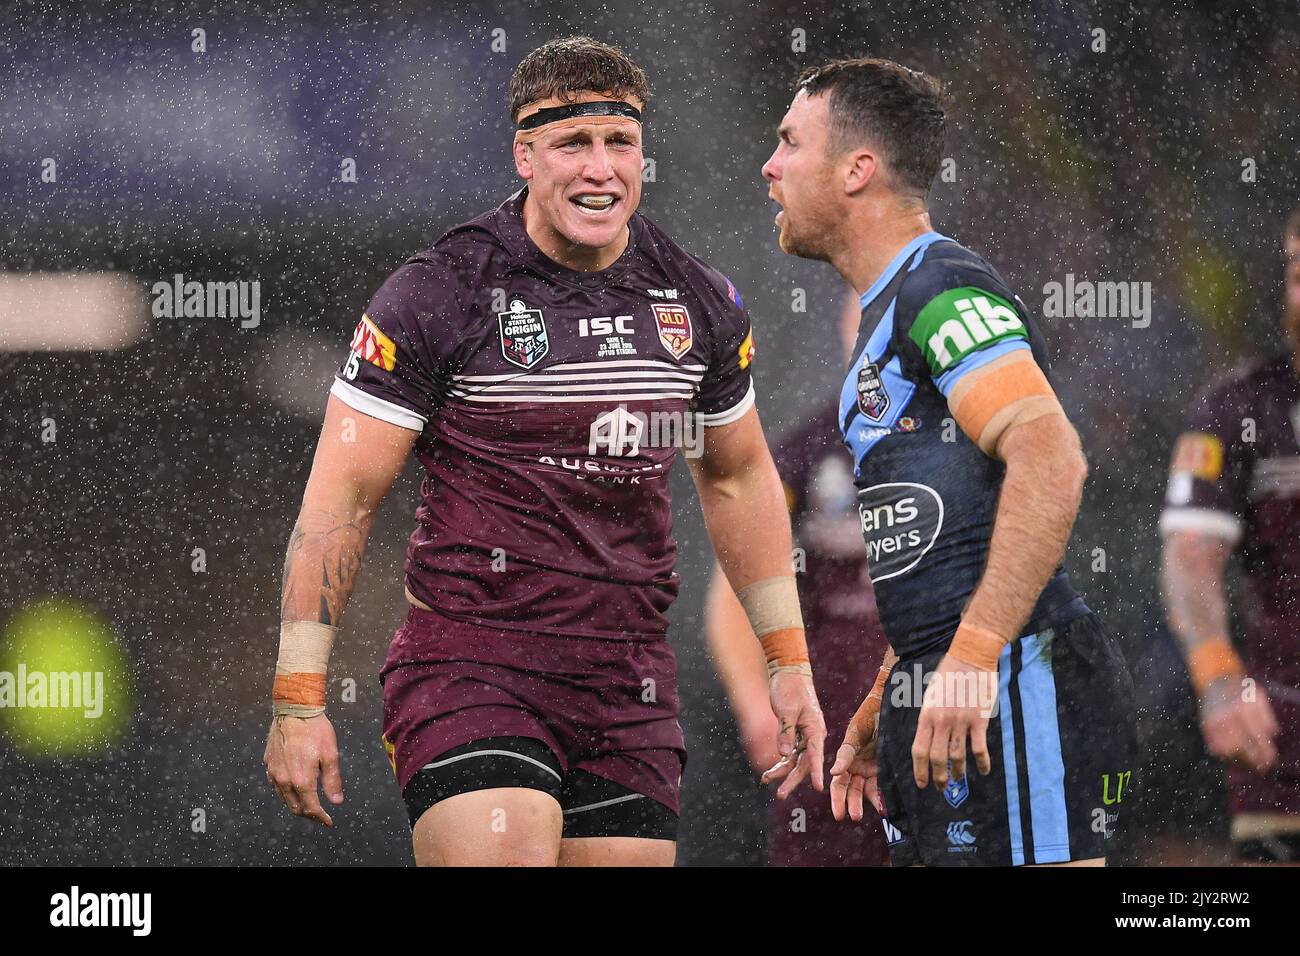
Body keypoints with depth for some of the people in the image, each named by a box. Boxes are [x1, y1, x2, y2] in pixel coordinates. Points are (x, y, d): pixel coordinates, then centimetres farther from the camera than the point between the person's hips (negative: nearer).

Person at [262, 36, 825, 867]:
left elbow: (738, 477, 24)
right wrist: (299, 701, -8)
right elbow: (342, 495, -5)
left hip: (632, 689, 5)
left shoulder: (701, 303, 8)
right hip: (468, 666, -5)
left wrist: (789, 662, 24)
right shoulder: (439, 295, -7)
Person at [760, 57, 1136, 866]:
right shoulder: (889, 315, 24)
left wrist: (973, 656, -30)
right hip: (939, 702, 10)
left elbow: (1050, 460, -24)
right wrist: (878, 715, 26)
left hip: (1014, 691, -10)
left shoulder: (943, 287, -9)